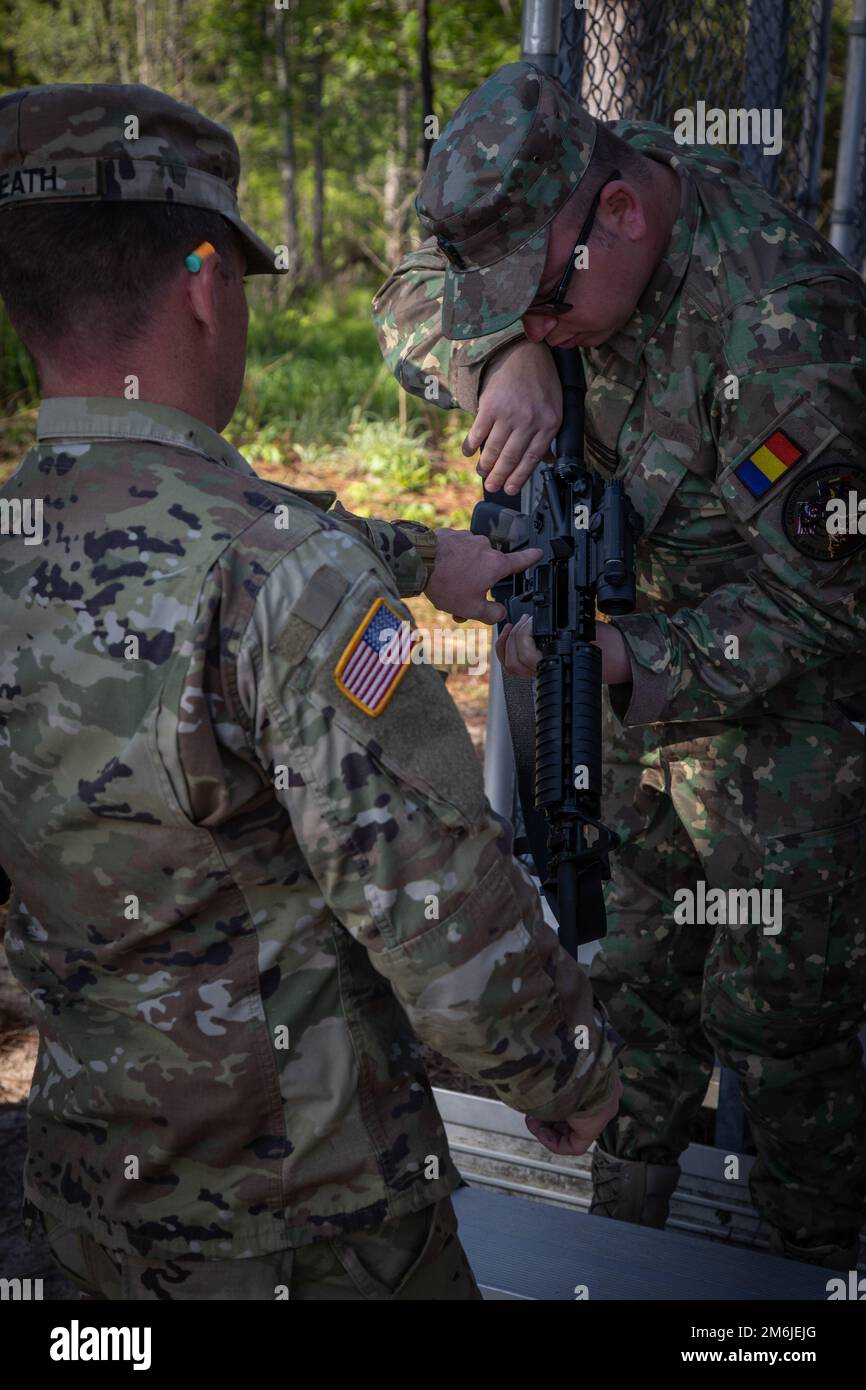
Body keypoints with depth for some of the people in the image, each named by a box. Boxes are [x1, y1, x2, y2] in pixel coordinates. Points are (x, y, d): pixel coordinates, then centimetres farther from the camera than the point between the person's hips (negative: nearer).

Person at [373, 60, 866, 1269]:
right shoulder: (605, 189, -9)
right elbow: (414, 300, -4)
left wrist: (629, 659, -34)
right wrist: (505, 356, -25)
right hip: (654, 692, 8)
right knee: (639, 975, 20)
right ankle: (624, 1226, 41)